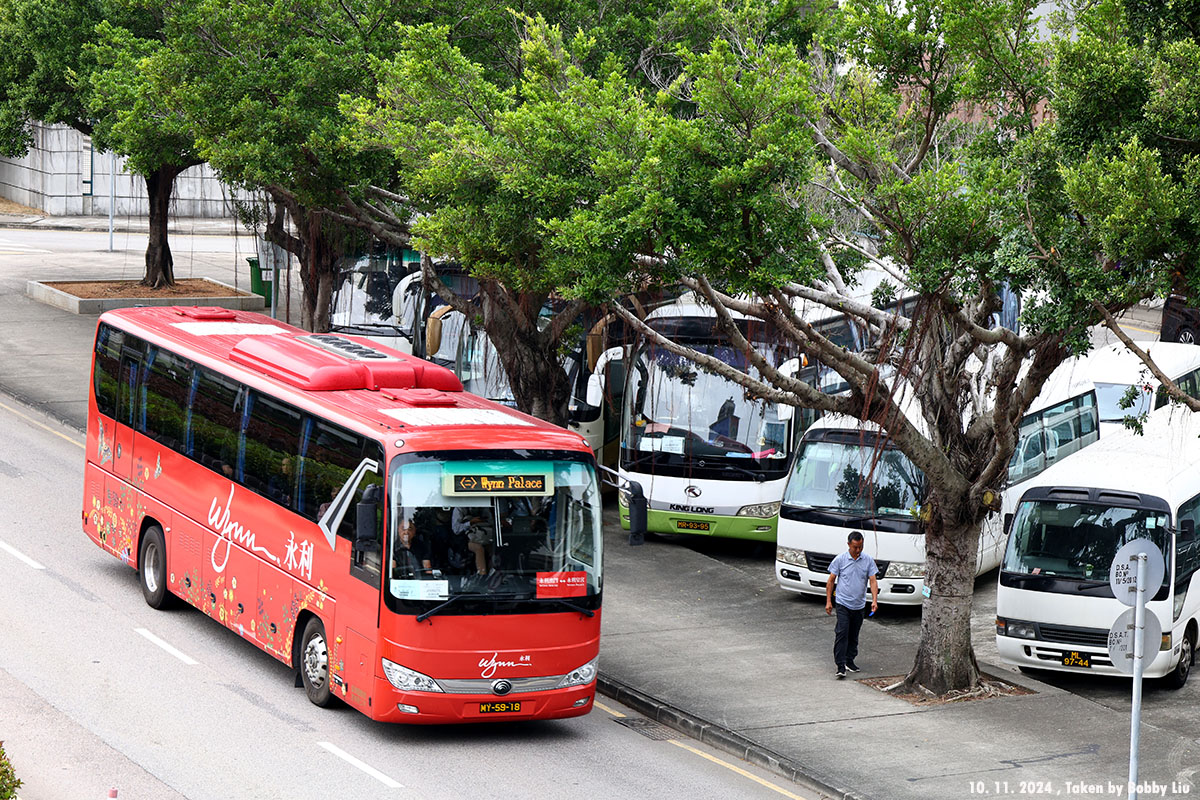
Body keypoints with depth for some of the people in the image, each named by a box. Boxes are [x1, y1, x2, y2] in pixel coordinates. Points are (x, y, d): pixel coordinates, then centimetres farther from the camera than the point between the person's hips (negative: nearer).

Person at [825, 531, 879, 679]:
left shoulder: (868, 560, 1)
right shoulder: (840, 559, -4)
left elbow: (873, 581, -1)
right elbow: (831, 580, 1)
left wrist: (874, 600, -14)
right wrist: (828, 601, -3)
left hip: (859, 605, 3)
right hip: (843, 604, -3)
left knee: (854, 636, 12)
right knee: (842, 633, -13)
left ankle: (850, 661, 26)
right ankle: (840, 665, -15)